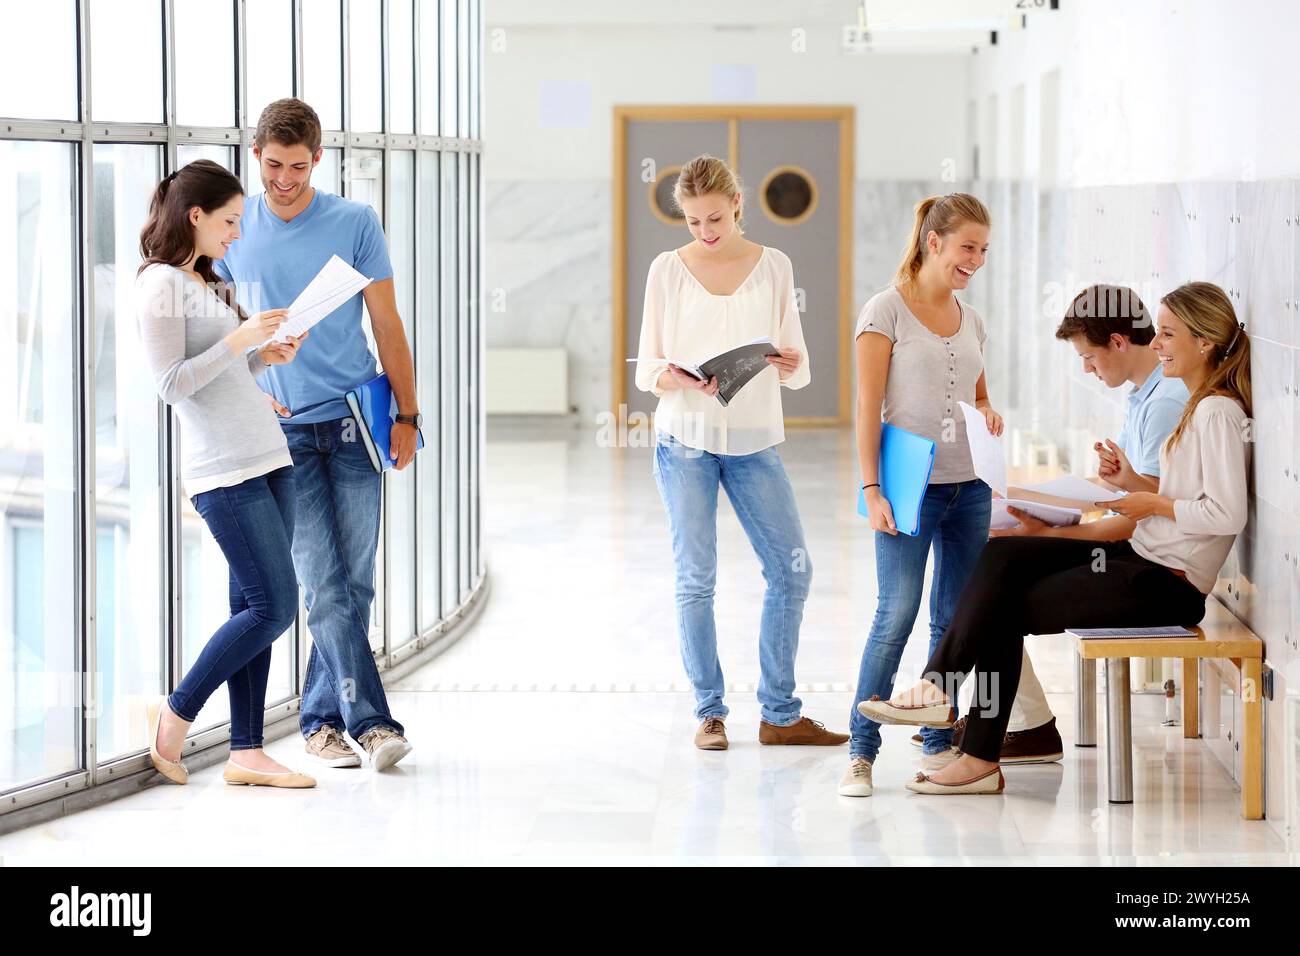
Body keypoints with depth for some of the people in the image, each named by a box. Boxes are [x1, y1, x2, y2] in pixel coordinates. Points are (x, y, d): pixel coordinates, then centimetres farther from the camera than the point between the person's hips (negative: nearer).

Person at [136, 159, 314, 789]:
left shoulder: (204, 283, 19)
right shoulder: (159, 284, -8)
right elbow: (173, 384, -15)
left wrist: (266, 357, 8)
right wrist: (240, 339, -18)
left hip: (267, 459, 9)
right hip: (223, 471, -9)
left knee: (254, 607, 6)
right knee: (273, 607, -11)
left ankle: (246, 752, 7)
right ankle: (176, 714, 3)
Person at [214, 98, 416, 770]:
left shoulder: (354, 223, 2)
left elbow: (386, 323, 5)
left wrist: (407, 415, 1)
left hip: (352, 420, 0)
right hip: (280, 430, 0)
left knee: (354, 583, 1)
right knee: (324, 586, -8)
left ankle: (321, 717, 12)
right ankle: (368, 720, -11)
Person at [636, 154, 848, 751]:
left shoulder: (773, 266, 5)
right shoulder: (668, 269, 2)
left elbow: (796, 372, 6)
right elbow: (647, 369, 1)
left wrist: (791, 365, -18)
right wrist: (683, 379, -20)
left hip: (755, 438, 2)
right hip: (685, 439, -2)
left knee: (791, 569, 0)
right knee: (695, 579, -1)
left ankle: (779, 714, 9)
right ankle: (709, 712, 9)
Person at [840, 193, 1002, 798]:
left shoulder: (970, 321, 14)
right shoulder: (887, 311, -4)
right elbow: (868, 406, -8)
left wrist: (987, 414, 2)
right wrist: (872, 488, -15)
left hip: (968, 487, 6)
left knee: (955, 621, 7)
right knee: (895, 618, -9)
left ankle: (940, 743, 16)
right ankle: (861, 752, -4)